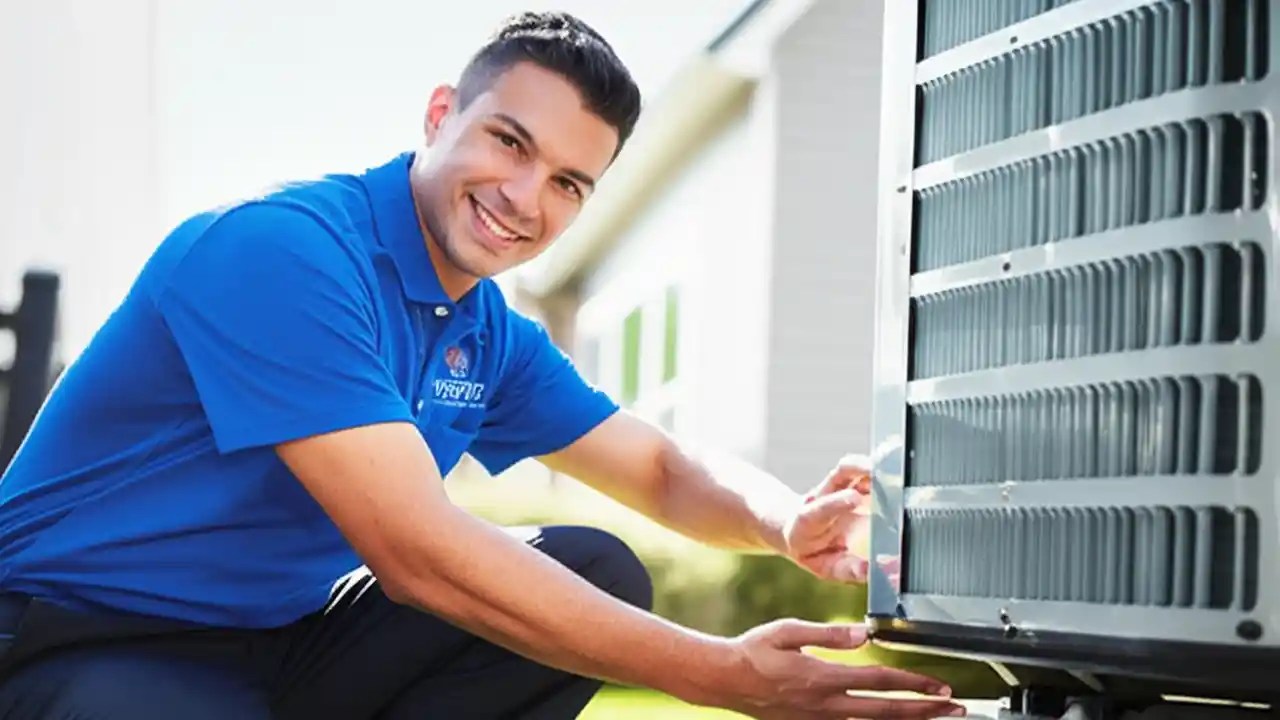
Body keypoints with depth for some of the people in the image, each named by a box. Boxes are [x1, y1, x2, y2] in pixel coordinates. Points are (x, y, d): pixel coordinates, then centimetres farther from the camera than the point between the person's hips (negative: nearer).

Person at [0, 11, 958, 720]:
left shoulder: (488, 335, 6)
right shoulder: (285, 252, -23)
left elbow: (665, 470, 14)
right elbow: (419, 556, -28)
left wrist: (787, 522, -13)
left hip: (287, 640, 9)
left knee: (601, 572, -4)